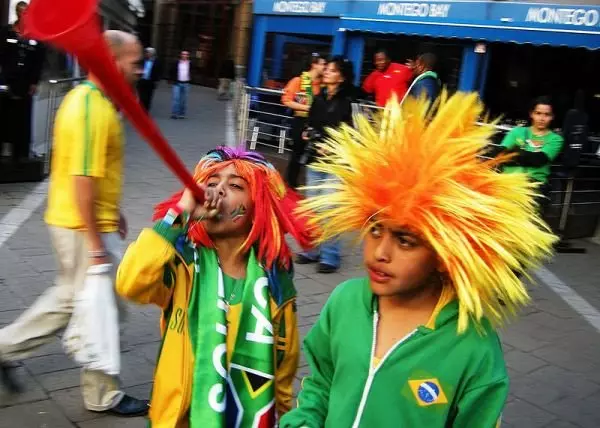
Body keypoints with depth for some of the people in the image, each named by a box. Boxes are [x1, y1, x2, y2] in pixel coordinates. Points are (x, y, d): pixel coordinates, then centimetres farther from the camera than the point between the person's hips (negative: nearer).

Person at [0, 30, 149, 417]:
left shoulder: (85, 97, 9)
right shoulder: (93, 109, -22)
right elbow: (82, 180, -26)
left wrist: (113, 211, 22)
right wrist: (95, 244, -23)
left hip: (87, 221, 10)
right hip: (85, 226, -10)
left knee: (71, 299, 23)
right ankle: (103, 396, 21)